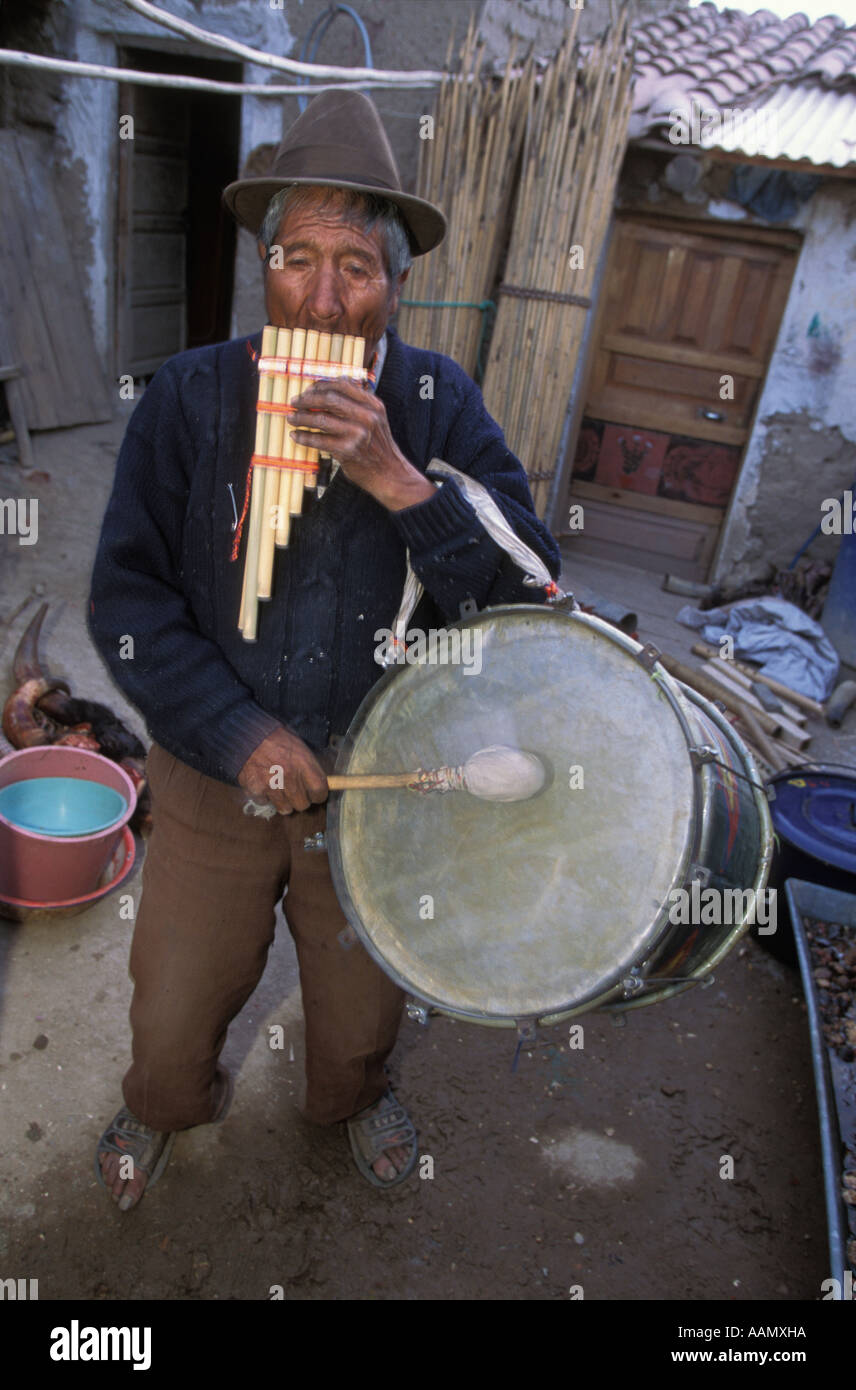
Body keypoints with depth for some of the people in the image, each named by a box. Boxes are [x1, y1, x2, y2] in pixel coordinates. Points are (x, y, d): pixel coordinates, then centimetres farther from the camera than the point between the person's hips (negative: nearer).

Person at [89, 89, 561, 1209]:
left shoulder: (440, 405, -10)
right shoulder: (190, 398, -11)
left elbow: (530, 594, -18)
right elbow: (127, 600, -12)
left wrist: (397, 478, -30)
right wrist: (241, 735, -21)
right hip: (212, 774, 0)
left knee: (361, 1000, 25)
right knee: (176, 1002, 21)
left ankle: (352, 1097, 60)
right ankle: (165, 1107, 57)